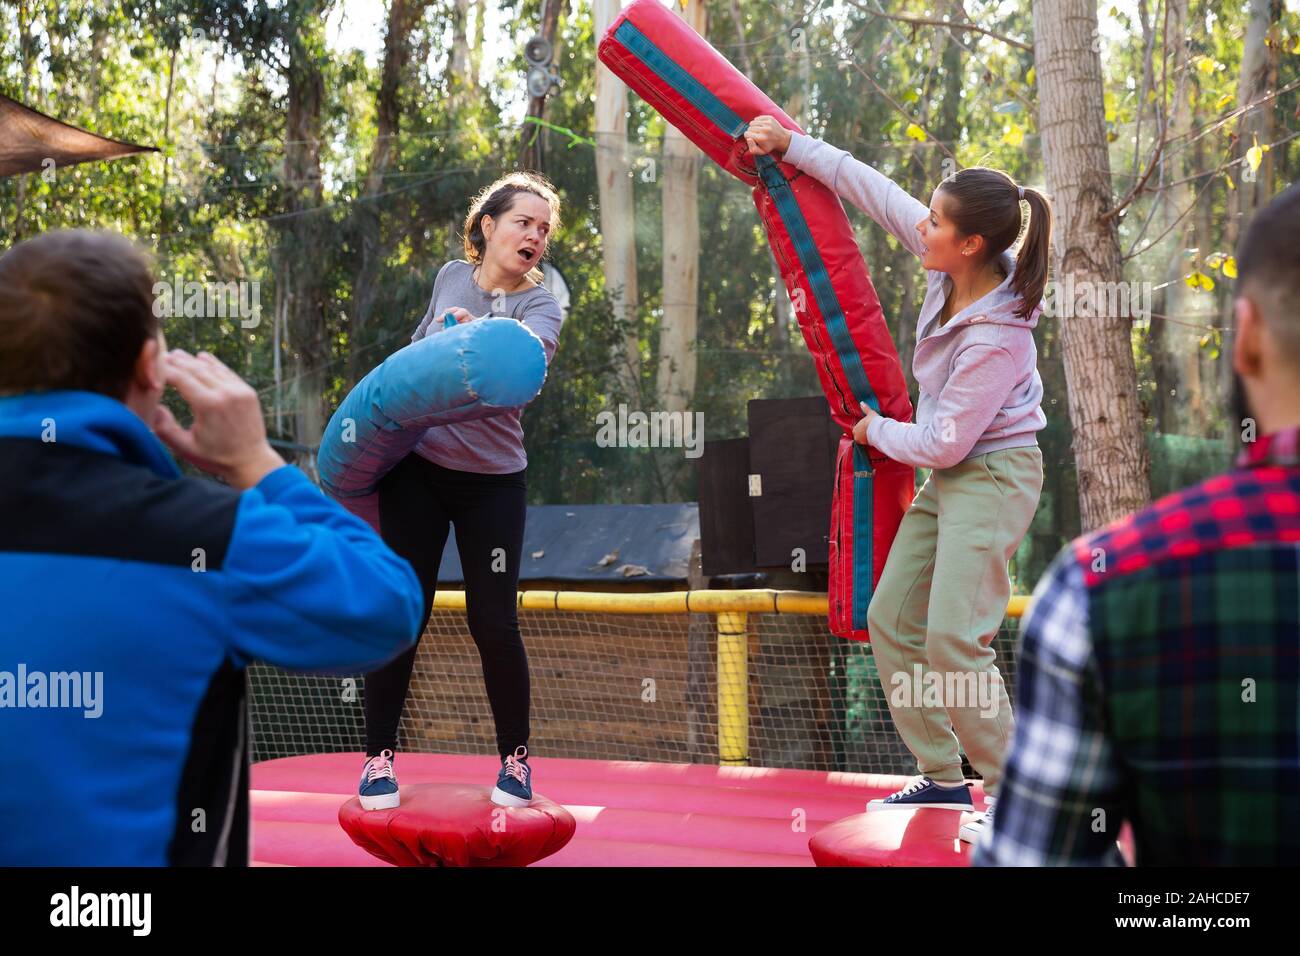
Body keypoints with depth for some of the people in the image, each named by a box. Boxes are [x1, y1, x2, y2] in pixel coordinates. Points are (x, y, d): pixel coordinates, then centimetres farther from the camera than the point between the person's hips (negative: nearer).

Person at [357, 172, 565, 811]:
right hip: (416, 466, 2)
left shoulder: (540, 305, -3)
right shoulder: (451, 277, 6)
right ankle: (379, 756, 14)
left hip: (492, 480, -2)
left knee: (493, 623, -3)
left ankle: (515, 757, 16)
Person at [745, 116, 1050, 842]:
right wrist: (791, 146, 0)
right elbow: (875, 189, 2)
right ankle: (943, 777, 19)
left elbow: (944, 445, -21)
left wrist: (875, 431, -4)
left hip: (992, 475, -9)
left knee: (954, 638, -17)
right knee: (890, 620, 9)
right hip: (948, 475, 10)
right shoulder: (951, 265, -7)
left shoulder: (997, 336, -28)